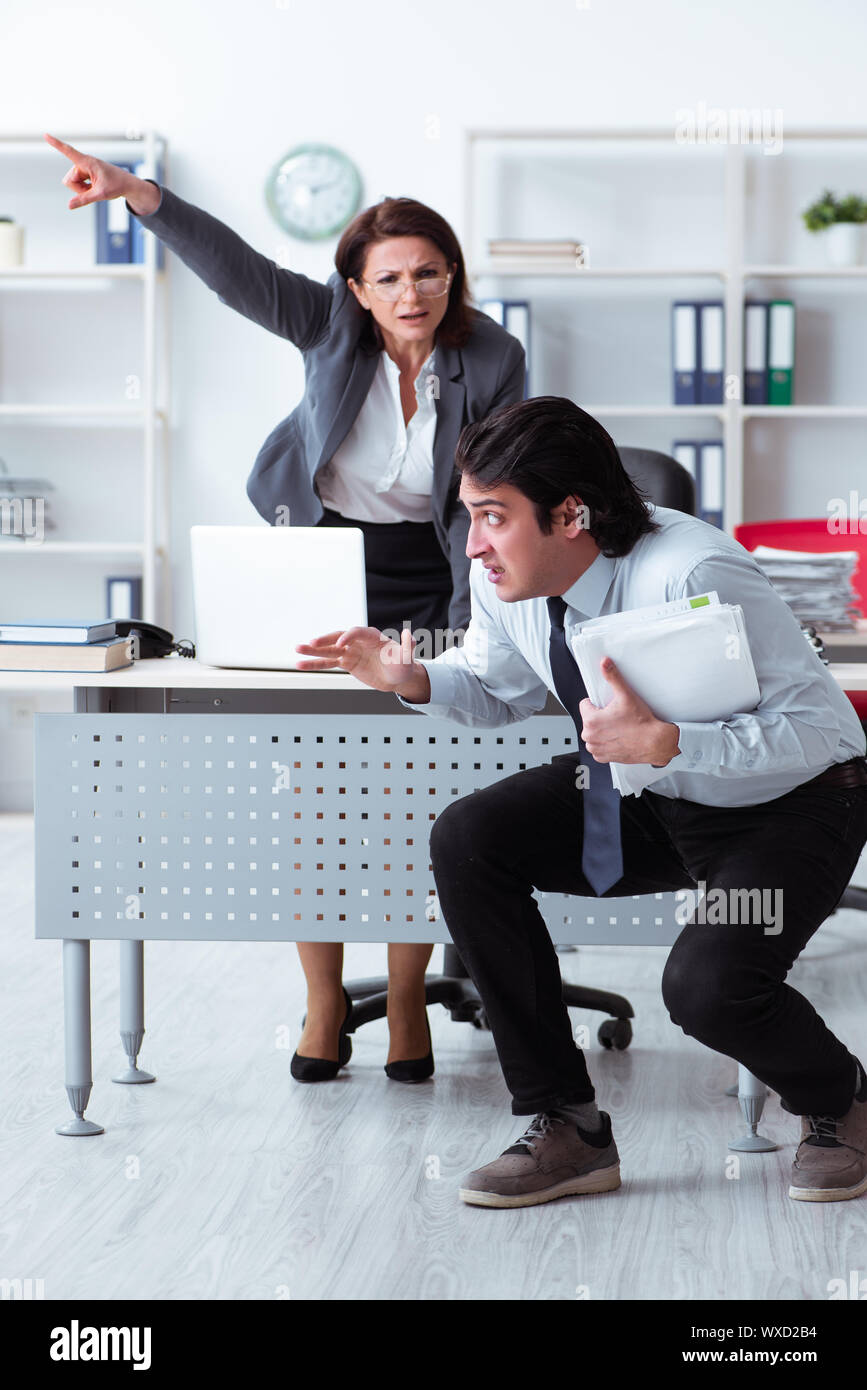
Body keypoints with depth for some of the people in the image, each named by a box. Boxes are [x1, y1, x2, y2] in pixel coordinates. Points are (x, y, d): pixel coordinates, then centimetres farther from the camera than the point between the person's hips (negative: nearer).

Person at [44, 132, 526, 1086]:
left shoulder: (492, 362, -10)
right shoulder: (334, 325, -10)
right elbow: (237, 269, -24)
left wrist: (470, 626, -13)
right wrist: (136, 194, -37)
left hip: (425, 578, -1)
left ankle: (406, 1005, 9)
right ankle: (323, 1006, 8)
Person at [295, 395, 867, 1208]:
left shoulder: (692, 579, -32)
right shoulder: (505, 578, -11)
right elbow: (499, 692, 11)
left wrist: (665, 743, -42)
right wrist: (412, 681, -11)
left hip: (791, 806, -7)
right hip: (644, 796, 7)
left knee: (707, 986, -30)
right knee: (466, 841, -14)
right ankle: (566, 1131, -4)